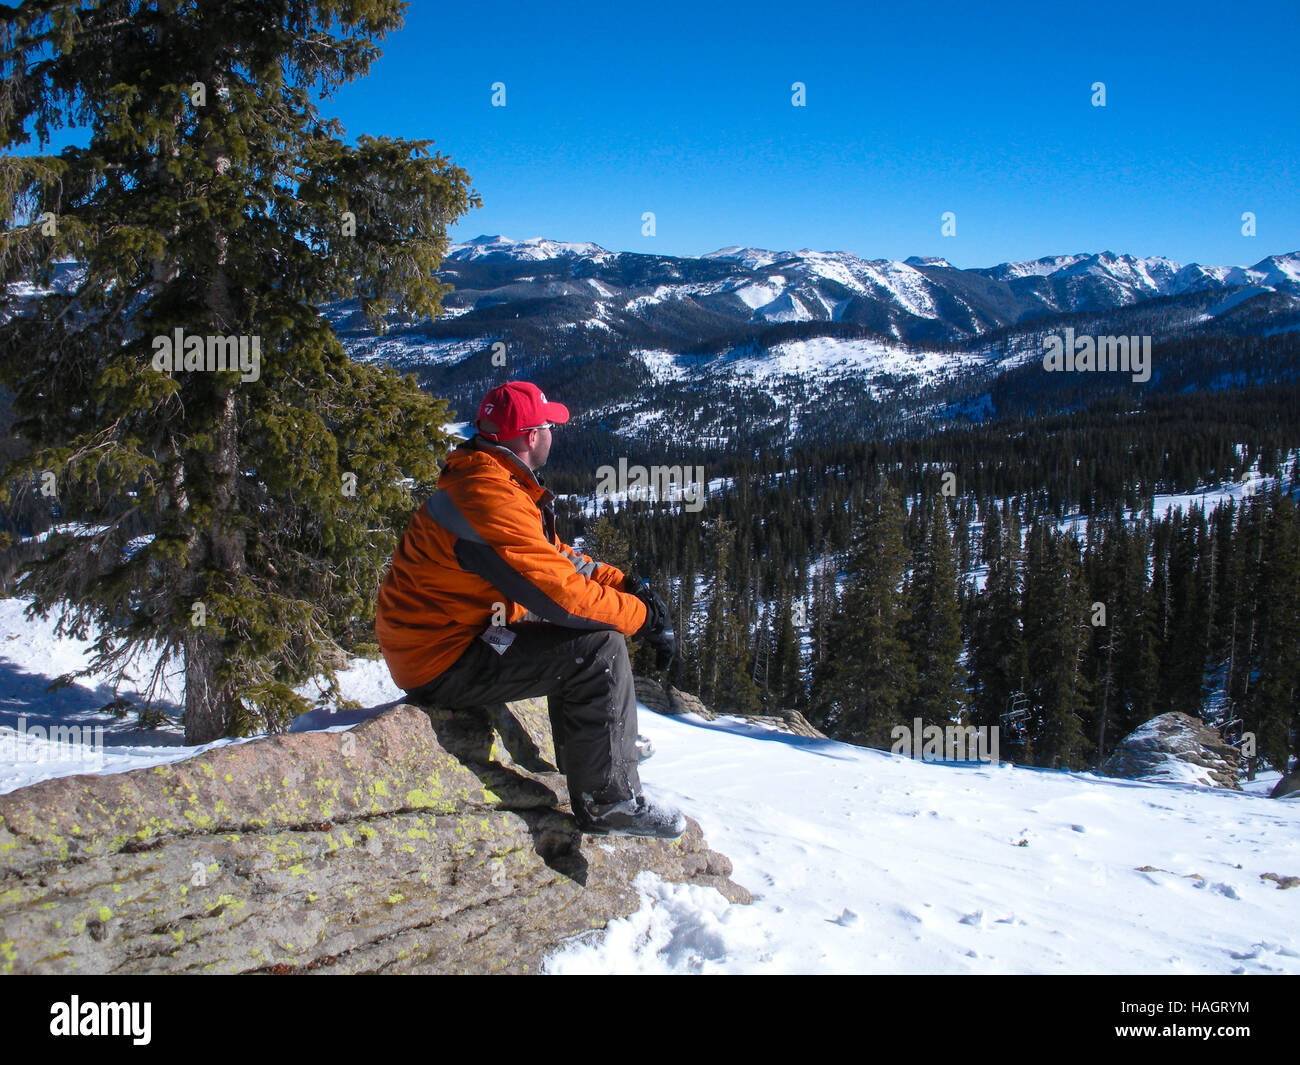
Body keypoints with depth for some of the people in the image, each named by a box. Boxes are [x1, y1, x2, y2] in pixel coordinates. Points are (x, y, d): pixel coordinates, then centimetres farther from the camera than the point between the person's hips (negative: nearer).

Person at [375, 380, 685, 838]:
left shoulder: (495, 481, 9)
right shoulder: (490, 497, -25)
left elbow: (557, 556, 16)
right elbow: (559, 592, -26)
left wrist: (624, 582, 3)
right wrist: (642, 614, -14)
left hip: (451, 636, 11)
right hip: (442, 664, -11)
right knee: (597, 647, -18)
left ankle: (591, 746, 27)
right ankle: (608, 800, -11)